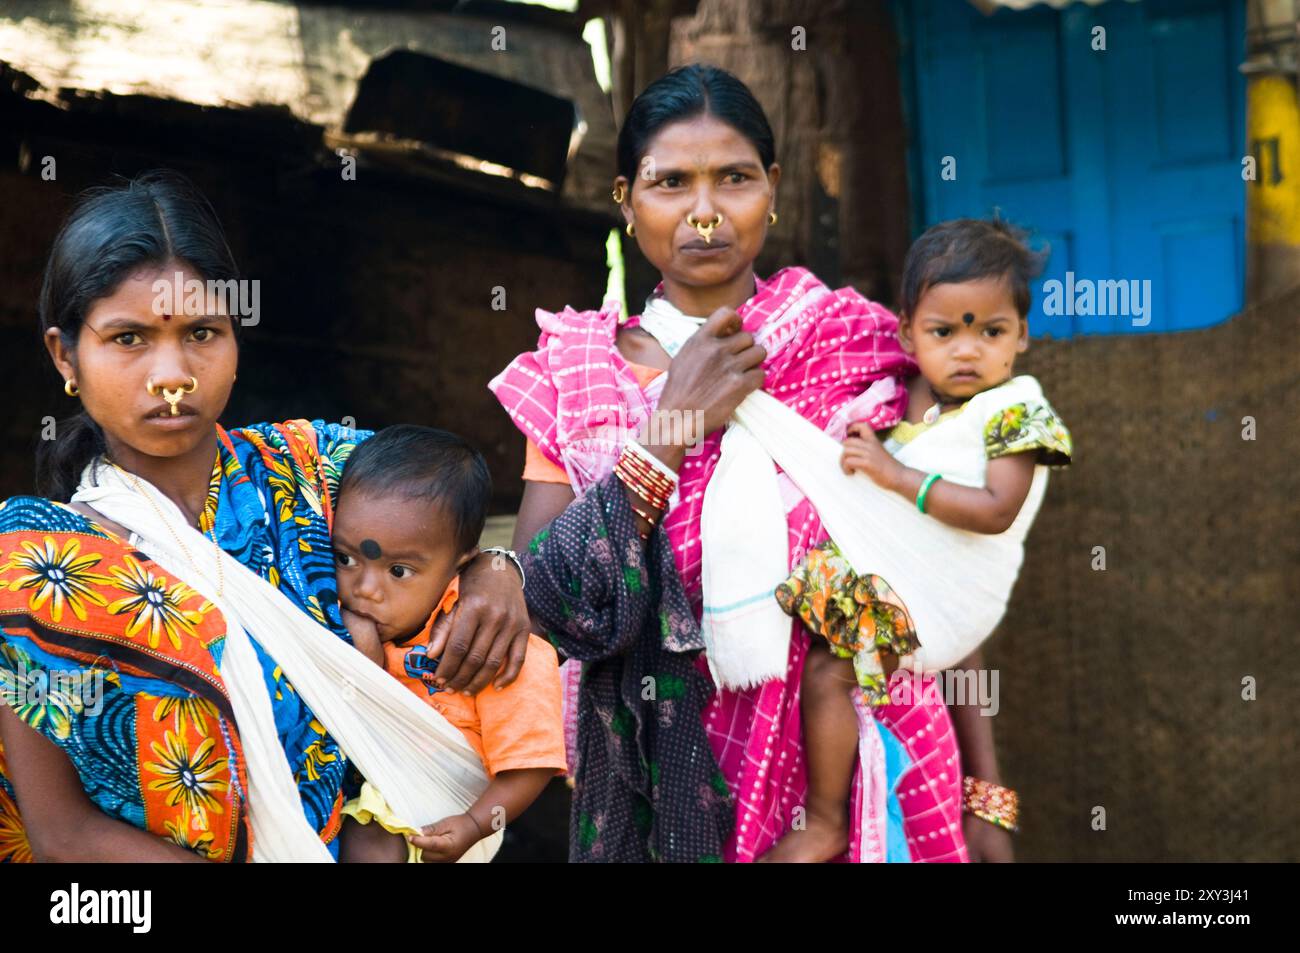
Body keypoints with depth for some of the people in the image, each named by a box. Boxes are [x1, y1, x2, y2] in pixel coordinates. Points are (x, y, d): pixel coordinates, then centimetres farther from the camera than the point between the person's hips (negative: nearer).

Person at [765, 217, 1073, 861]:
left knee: (827, 669, -14)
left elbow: (996, 511, -23)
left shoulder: (1014, 408, -12)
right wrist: (862, 447, 1)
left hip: (945, 596, -9)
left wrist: (895, 475, -23)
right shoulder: (911, 396, 9)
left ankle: (824, 825, -4)